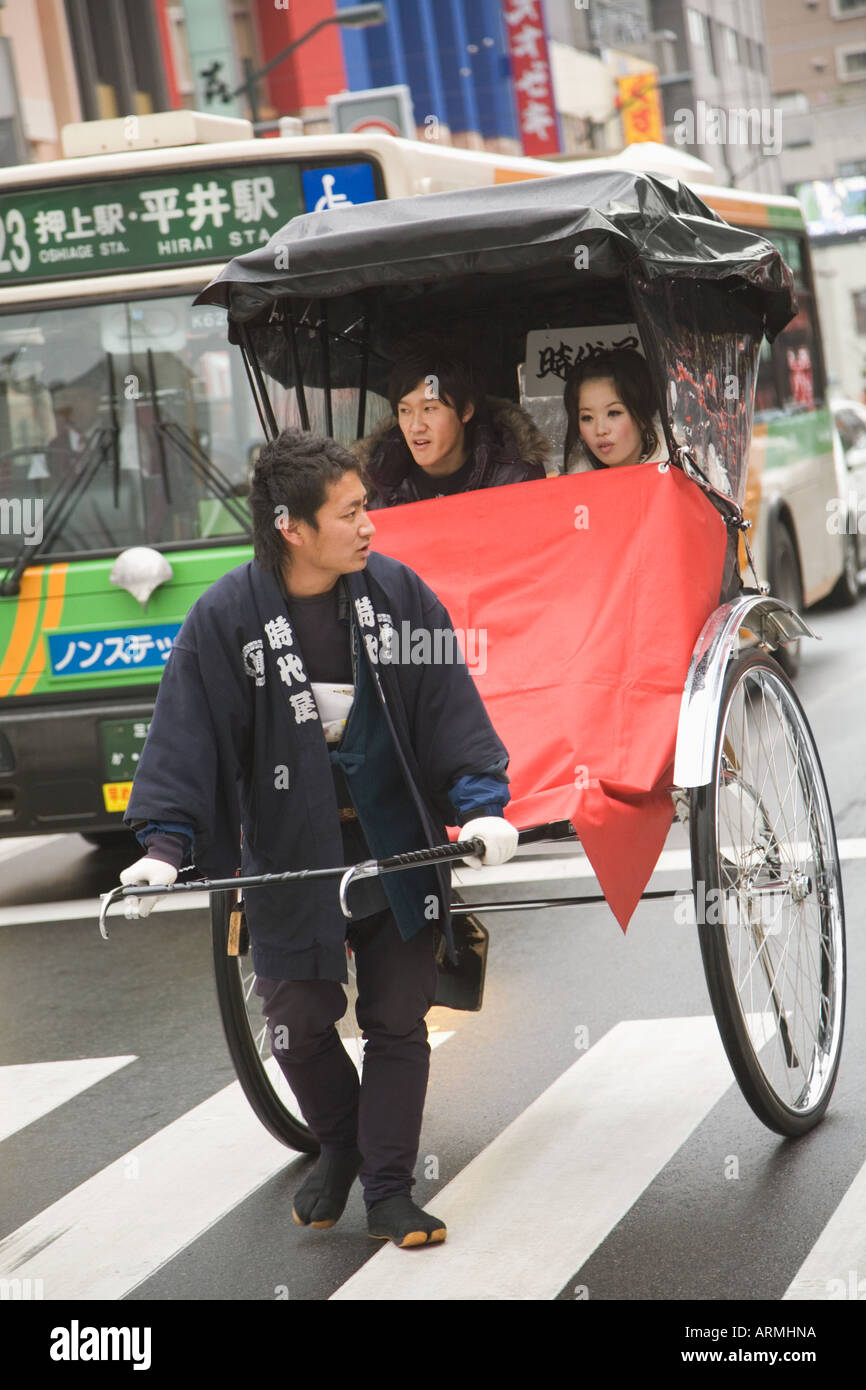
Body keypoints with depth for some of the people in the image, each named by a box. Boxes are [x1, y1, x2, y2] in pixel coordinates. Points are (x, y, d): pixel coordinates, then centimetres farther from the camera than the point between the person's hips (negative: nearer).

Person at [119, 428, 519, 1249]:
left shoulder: (398, 593, -8)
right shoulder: (226, 618, -13)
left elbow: (450, 710, -7)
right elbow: (186, 734, -13)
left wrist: (481, 804, -19)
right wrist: (165, 843, -23)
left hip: (398, 849, 1)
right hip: (291, 861, -1)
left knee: (398, 1022, 6)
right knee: (297, 1020, 6)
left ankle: (388, 1191, 19)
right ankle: (340, 1145, 36)